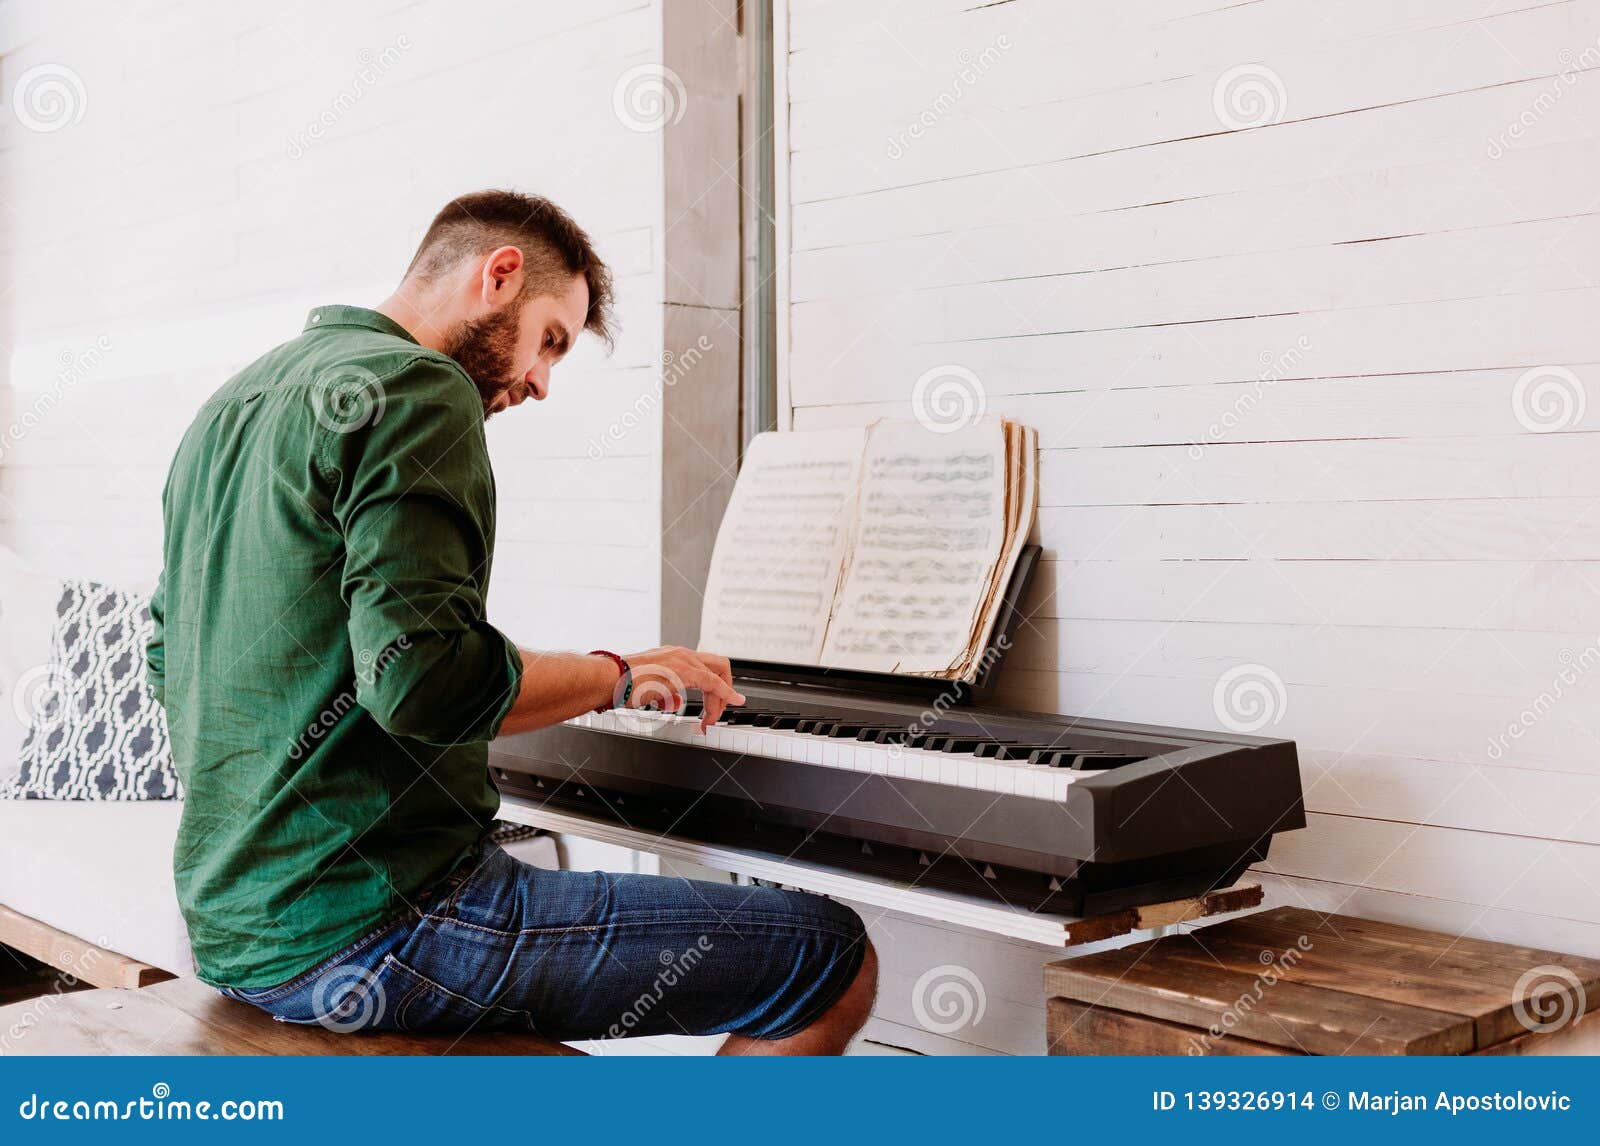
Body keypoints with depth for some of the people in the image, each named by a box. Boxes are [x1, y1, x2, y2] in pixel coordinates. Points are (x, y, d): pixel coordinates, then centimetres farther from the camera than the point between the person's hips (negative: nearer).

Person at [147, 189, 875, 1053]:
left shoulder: (233, 401, 17)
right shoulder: (412, 388, -13)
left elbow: (167, 661, 25)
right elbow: (425, 680, -25)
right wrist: (615, 676, -8)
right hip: (364, 927, -10)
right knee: (832, 957, -10)